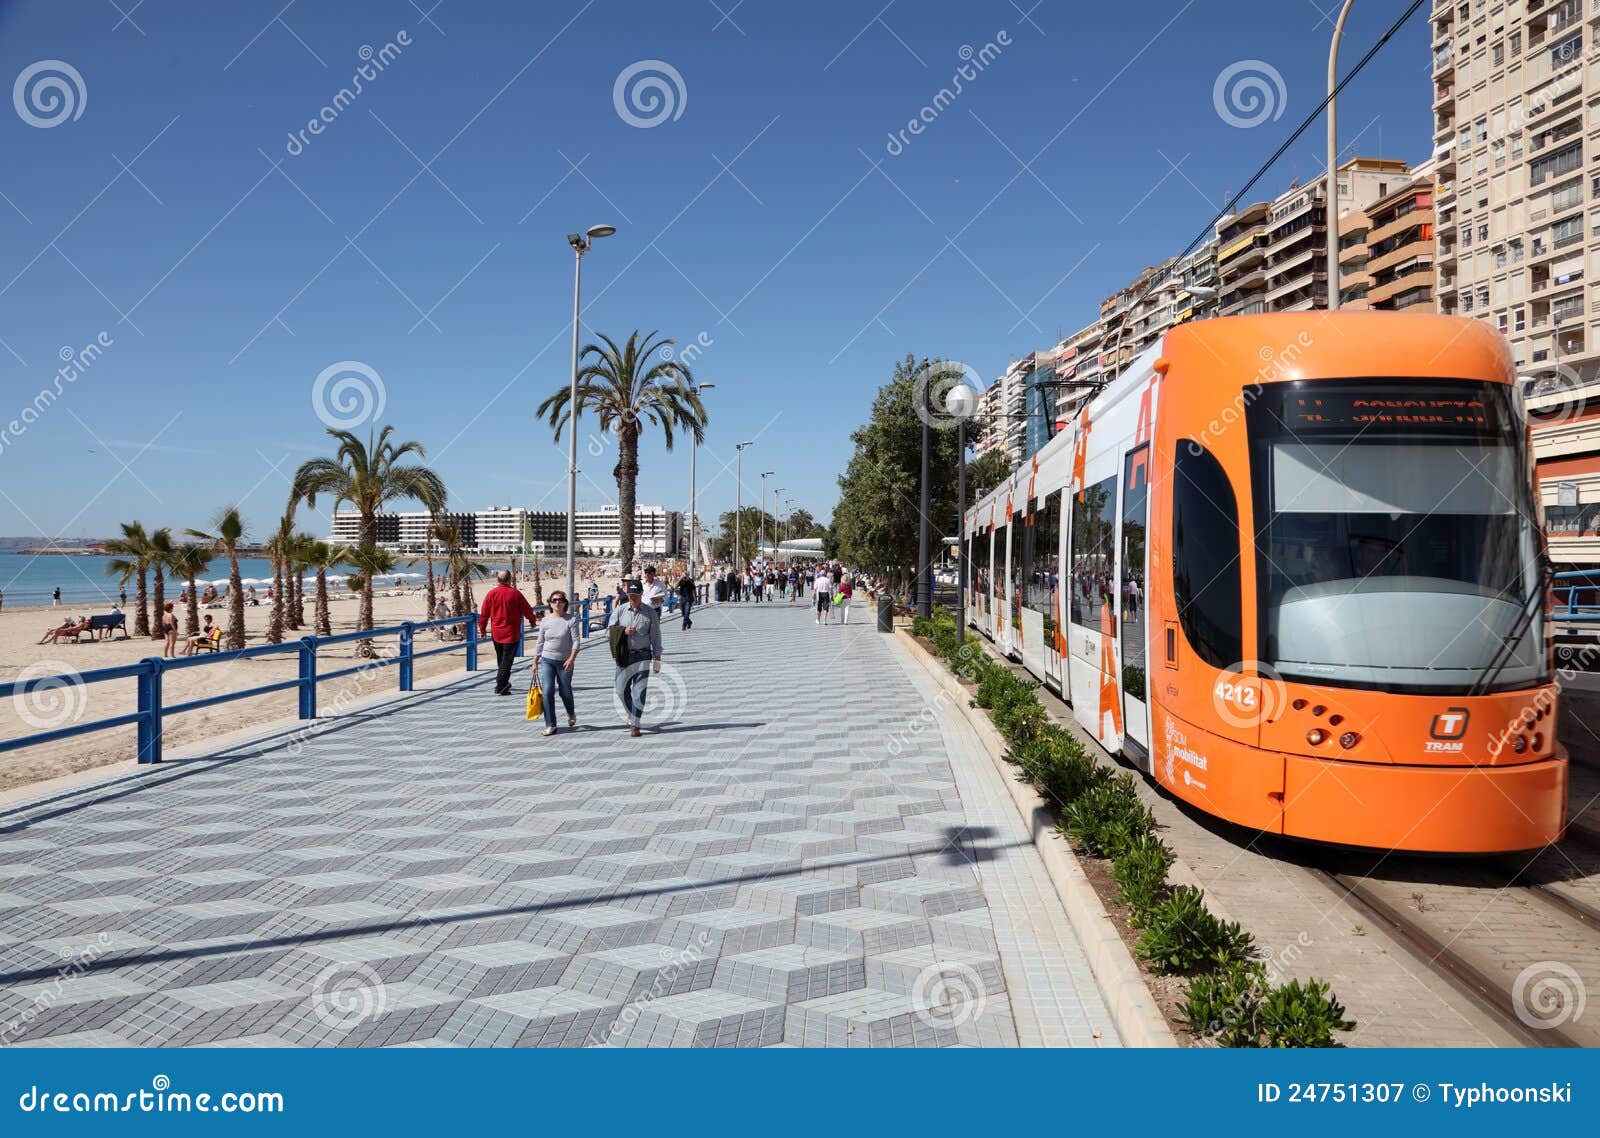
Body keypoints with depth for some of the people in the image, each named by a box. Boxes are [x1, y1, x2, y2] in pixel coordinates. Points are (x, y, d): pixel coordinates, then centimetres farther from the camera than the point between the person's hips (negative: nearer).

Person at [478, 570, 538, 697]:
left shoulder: (491, 594, -3)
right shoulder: (515, 594, -11)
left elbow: (484, 614, 2)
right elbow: (527, 610, -1)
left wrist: (482, 629, 15)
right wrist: (533, 621, 19)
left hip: (496, 633, 4)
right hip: (511, 633, -4)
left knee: (500, 659, 19)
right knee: (507, 660, -1)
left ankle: (504, 683, 30)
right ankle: (500, 687, -7)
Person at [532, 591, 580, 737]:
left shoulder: (571, 620, -6)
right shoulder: (545, 621, 4)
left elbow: (576, 641, -11)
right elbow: (539, 643, 10)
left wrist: (571, 659, -22)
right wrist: (535, 662, 9)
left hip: (565, 662, -2)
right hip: (547, 660, 2)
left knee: (565, 692, 9)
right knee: (547, 692, -8)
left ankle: (571, 714, 40)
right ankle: (550, 725, -2)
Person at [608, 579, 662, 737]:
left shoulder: (650, 612, 1)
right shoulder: (619, 610, 5)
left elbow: (656, 636, 2)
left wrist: (657, 658, -1)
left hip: (643, 656, -2)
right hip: (624, 655, 2)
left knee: (639, 692, -5)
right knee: (622, 690, 6)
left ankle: (635, 725, 0)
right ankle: (631, 714, 33)